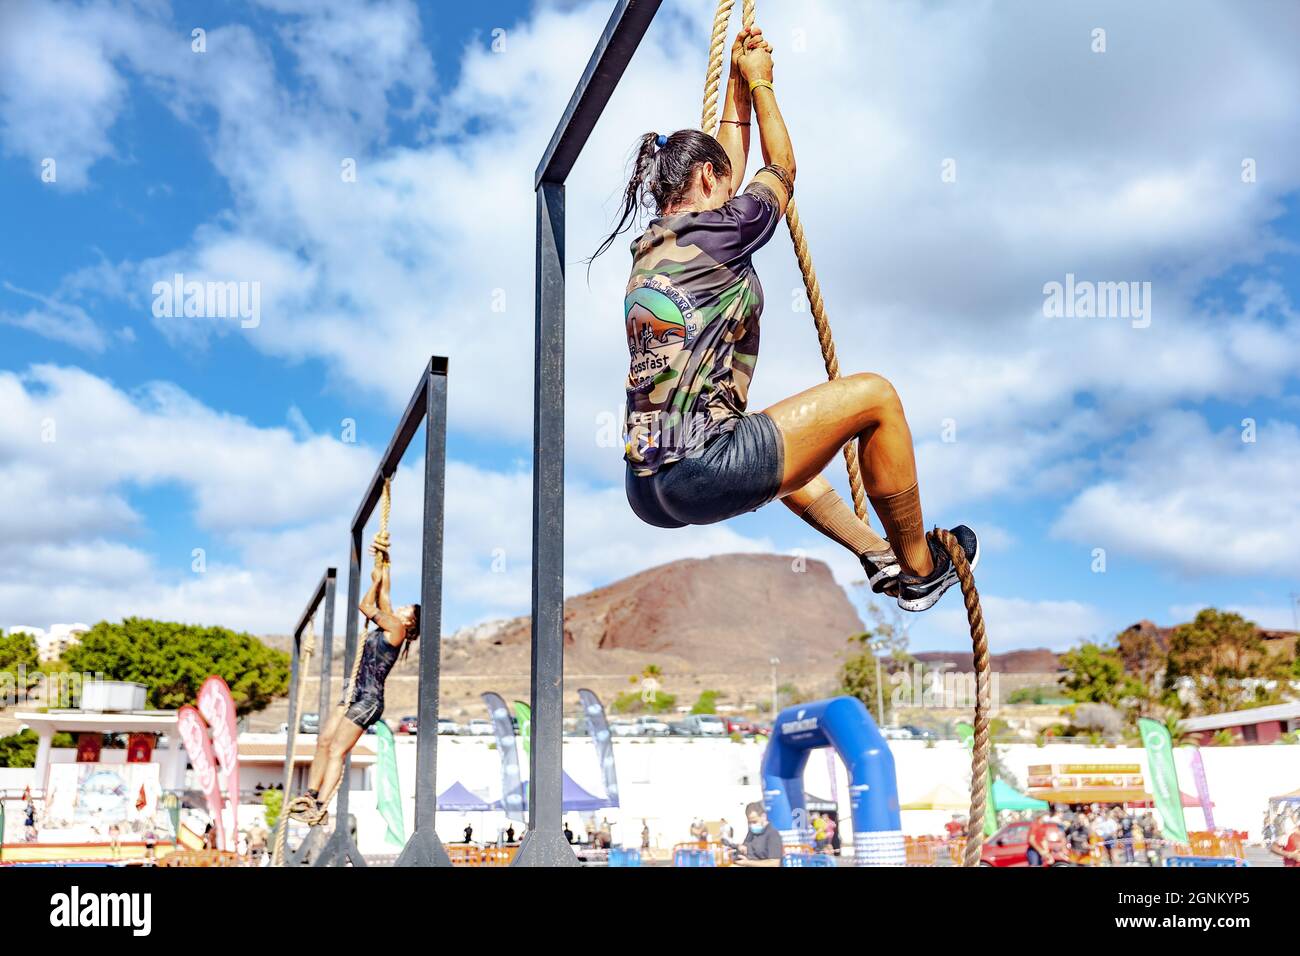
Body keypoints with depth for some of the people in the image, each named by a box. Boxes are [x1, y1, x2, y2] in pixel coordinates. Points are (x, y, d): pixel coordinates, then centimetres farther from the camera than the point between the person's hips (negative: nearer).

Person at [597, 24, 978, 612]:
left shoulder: (652, 245, 18)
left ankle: (877, 555, 38)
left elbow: (731, 163, 33)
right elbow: (782, 168, 15)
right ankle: (919, 570, 14)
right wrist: (759, 82, 27)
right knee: (875, 396, 1)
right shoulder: (714, 232, -5)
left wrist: (739, 85, 39)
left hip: (646, 490, 9)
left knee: (775, 442, 39)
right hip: (701, 475, -9)